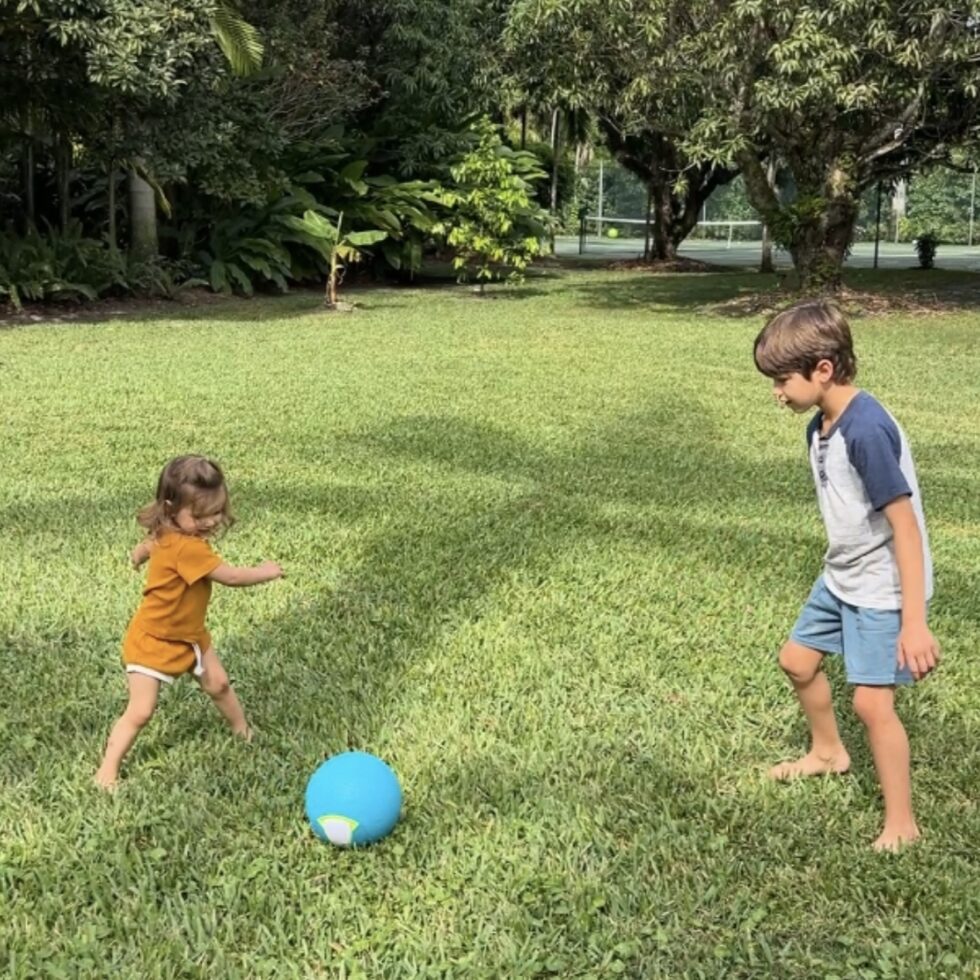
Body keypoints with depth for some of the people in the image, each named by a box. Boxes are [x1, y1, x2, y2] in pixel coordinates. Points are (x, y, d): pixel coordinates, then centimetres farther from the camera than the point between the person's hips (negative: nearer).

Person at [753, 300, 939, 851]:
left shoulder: (866, 430, -28)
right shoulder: (821, 426, 0)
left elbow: (905, 524, -28)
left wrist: (914, 621, -28)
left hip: (885, 589, -10)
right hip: (841, 578, 10)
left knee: (872, 700, -9)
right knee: (798, 660, 21)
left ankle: (902, 823, 8)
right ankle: (829, 753, 45)